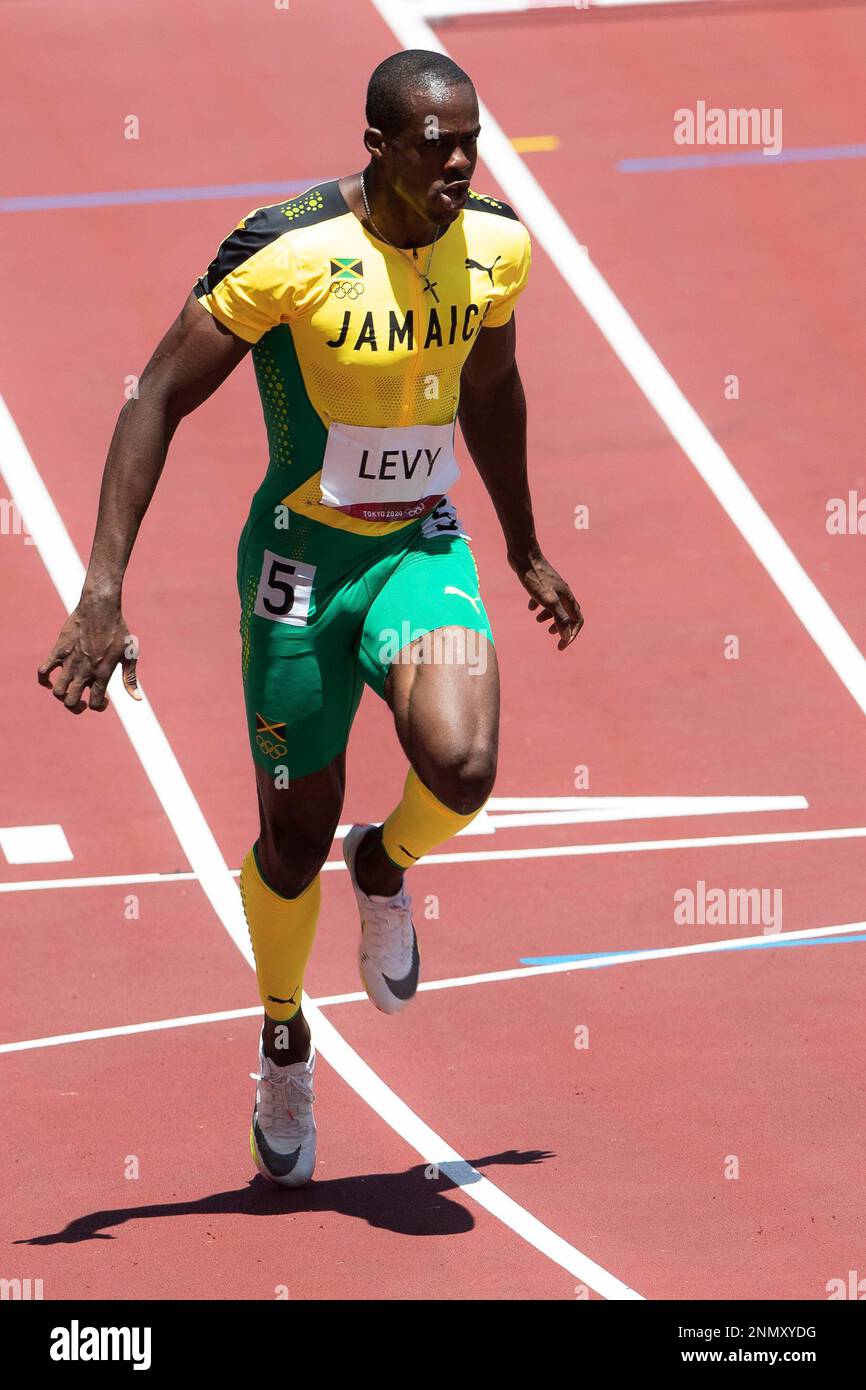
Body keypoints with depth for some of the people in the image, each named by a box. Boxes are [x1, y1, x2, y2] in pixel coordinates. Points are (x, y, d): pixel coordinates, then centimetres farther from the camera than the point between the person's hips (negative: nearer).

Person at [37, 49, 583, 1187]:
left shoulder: (496, 247, -6)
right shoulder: (289, 252, -22)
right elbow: (160, 399, -16)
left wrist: (525, 551, 25)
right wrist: (103, 590, -22)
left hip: (421, 548, 3)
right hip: (303, 557, -3)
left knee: (461, 768, -26)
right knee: (296, 839, 8)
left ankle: (388, 869, 11)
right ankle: (285, 1043, 38)